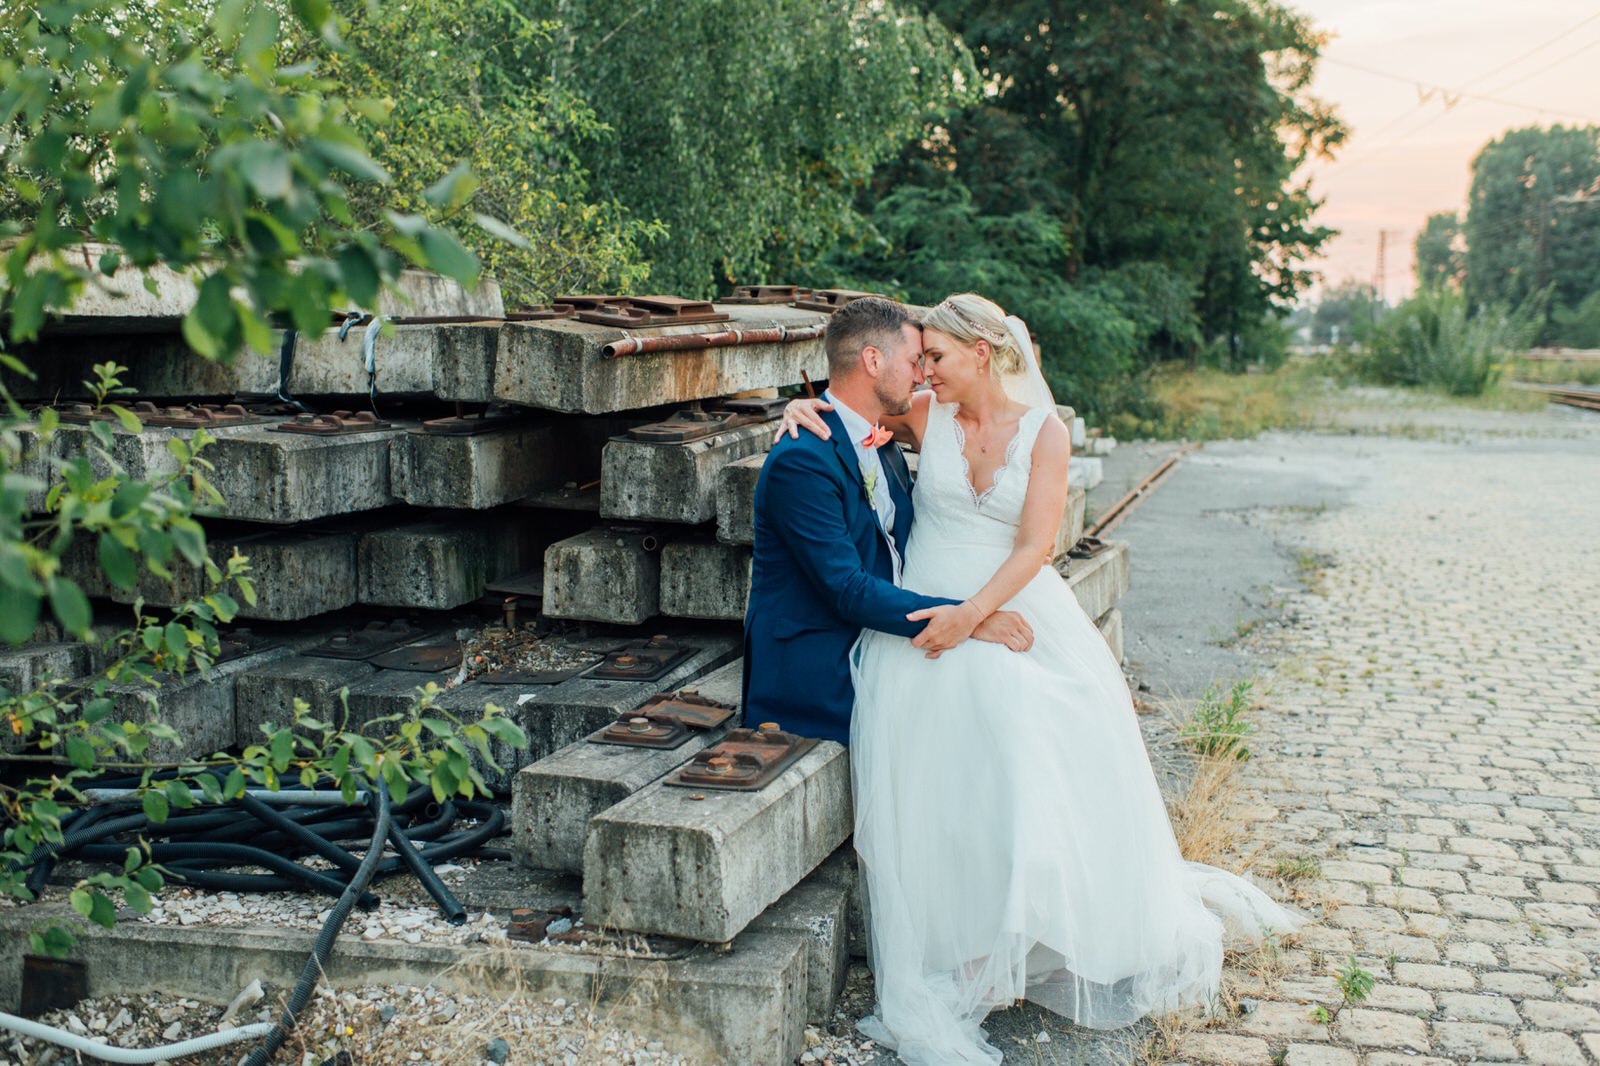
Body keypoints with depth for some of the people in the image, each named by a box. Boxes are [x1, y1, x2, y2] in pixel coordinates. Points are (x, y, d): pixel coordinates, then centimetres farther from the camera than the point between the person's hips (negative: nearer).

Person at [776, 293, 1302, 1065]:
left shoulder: (1045, 432, -3)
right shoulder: (927, 416, 2)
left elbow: (1033, 547, -10)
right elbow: (855, 407, 18)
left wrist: (973, 615, -22)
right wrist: (805, 409, -6)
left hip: (1015, 616, -1)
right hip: (926, 619, 1)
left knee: (1057, 781, -7)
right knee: (938, 792, -12)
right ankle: (948, 973, -4)